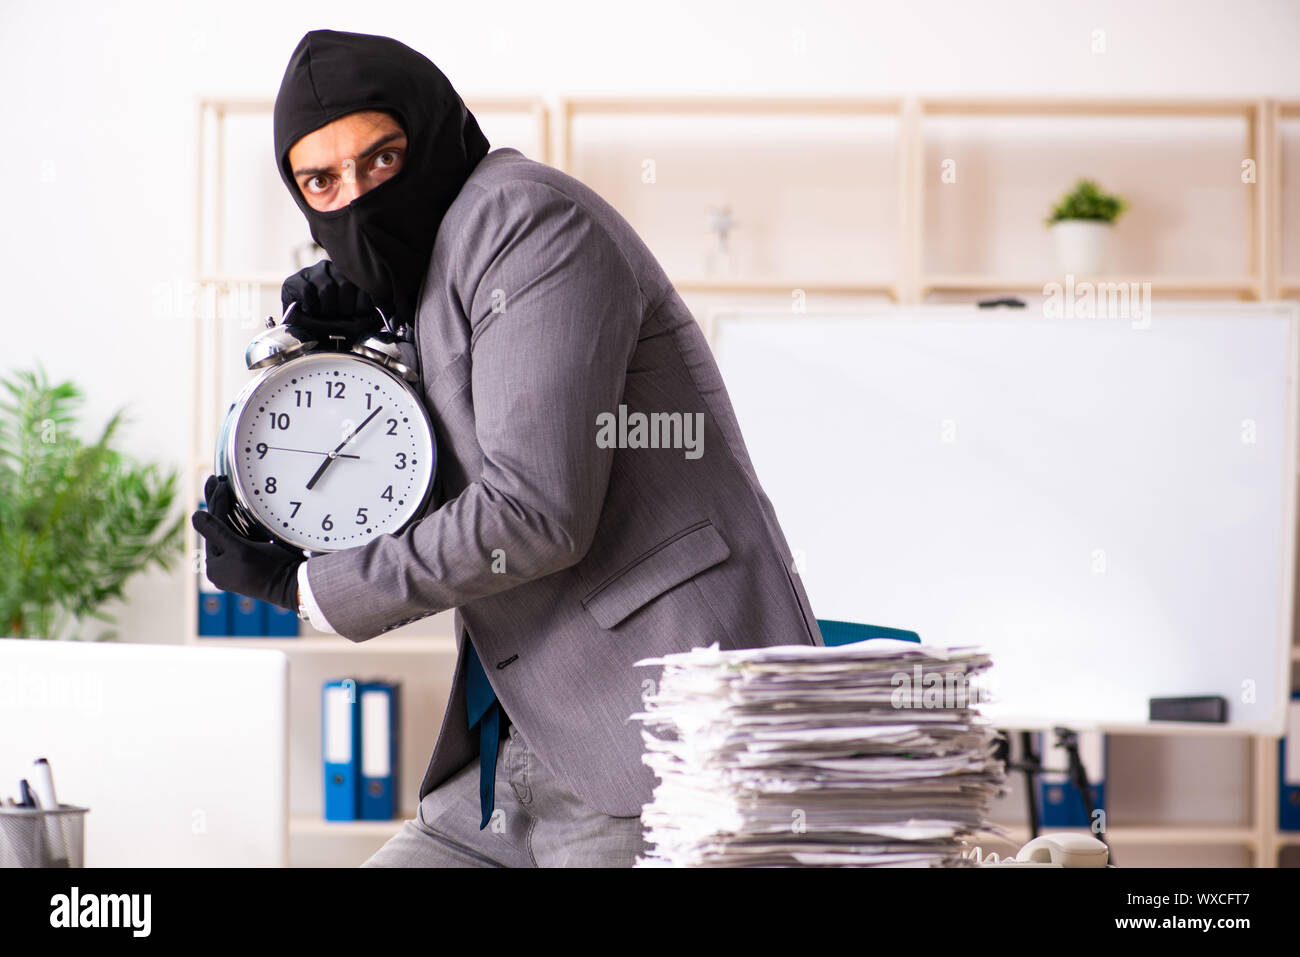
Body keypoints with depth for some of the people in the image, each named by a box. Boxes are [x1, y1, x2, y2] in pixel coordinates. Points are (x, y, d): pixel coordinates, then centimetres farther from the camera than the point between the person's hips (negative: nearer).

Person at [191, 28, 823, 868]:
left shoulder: (527, 213, -10)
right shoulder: (423, 275, 21)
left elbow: (535, 513, -20)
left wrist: (298, 587, -8)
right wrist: (340, 349, 8)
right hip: (530, 751, 10)